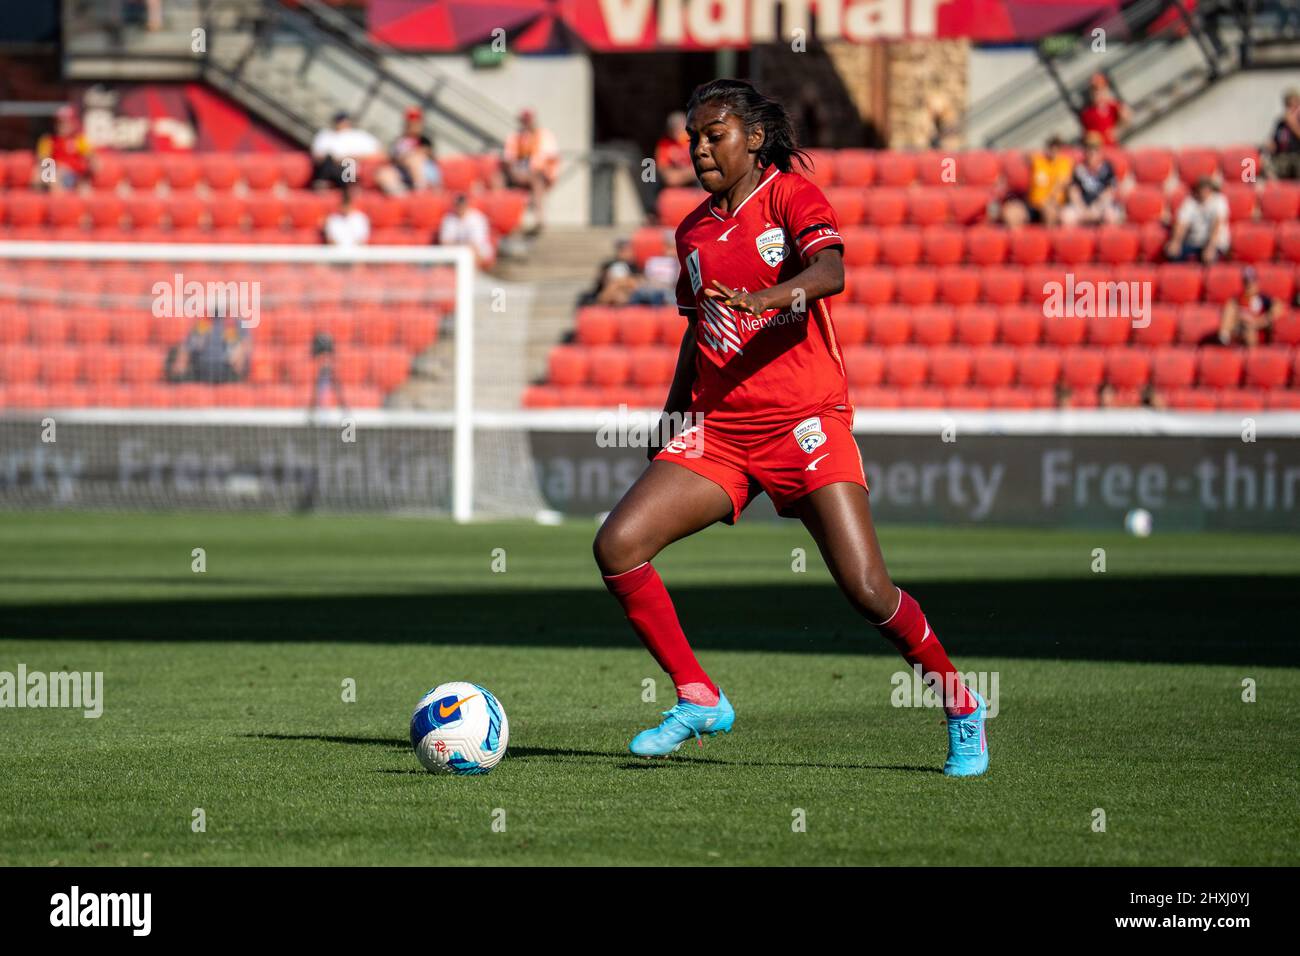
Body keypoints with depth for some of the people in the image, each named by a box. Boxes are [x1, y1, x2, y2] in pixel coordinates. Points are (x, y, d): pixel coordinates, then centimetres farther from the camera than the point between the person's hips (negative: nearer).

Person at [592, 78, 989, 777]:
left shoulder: (792, 196, -3)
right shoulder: (694, 230, 16)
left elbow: (829, 273, -23)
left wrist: (762, 298, -41)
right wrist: (668, 427, 24)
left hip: (805, 421, -6)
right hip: (716, 430, 6)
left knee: (866, 589, -13)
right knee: (617, 546, -12)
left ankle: (961, 710, 9)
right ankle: (698, 699, 0)